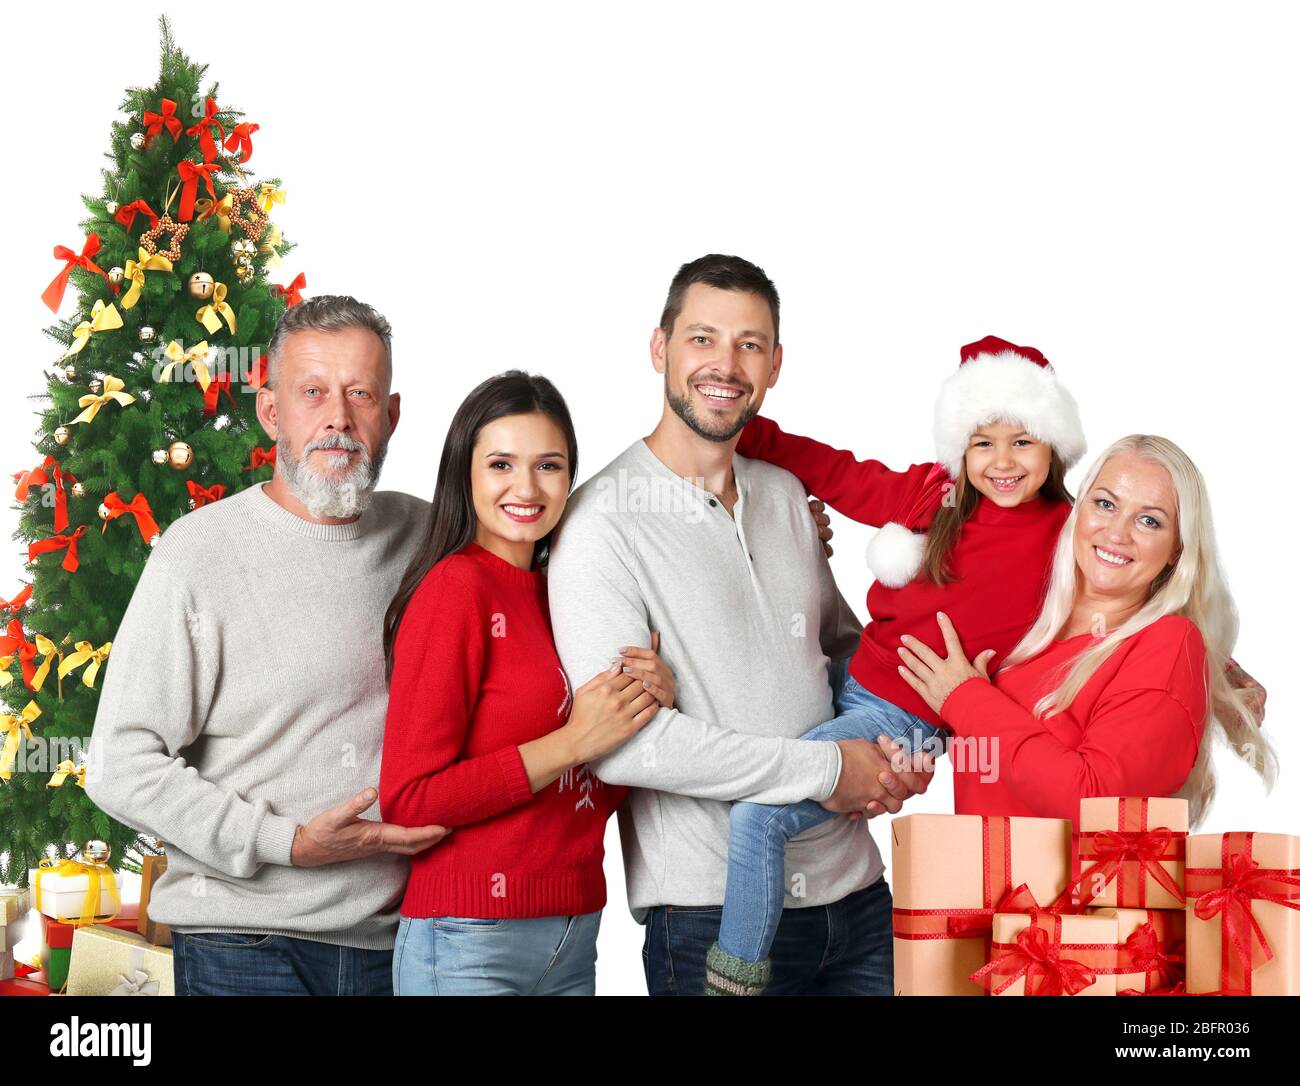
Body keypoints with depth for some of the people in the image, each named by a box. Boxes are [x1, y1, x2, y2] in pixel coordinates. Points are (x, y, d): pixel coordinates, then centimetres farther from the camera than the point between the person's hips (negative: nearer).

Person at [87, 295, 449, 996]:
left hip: (398, 937, 4)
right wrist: (288, 843, -18)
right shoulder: (201, 550, -8)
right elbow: (122, 767, -12)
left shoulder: (425, 536, 5)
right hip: (246, 945, -4)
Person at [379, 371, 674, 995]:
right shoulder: (455, 587, -11)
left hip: (575, 939, 7)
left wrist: (649, 705, -4)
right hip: (471, 945, -7)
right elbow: (406, 799, -17)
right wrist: (571, 742, -16)